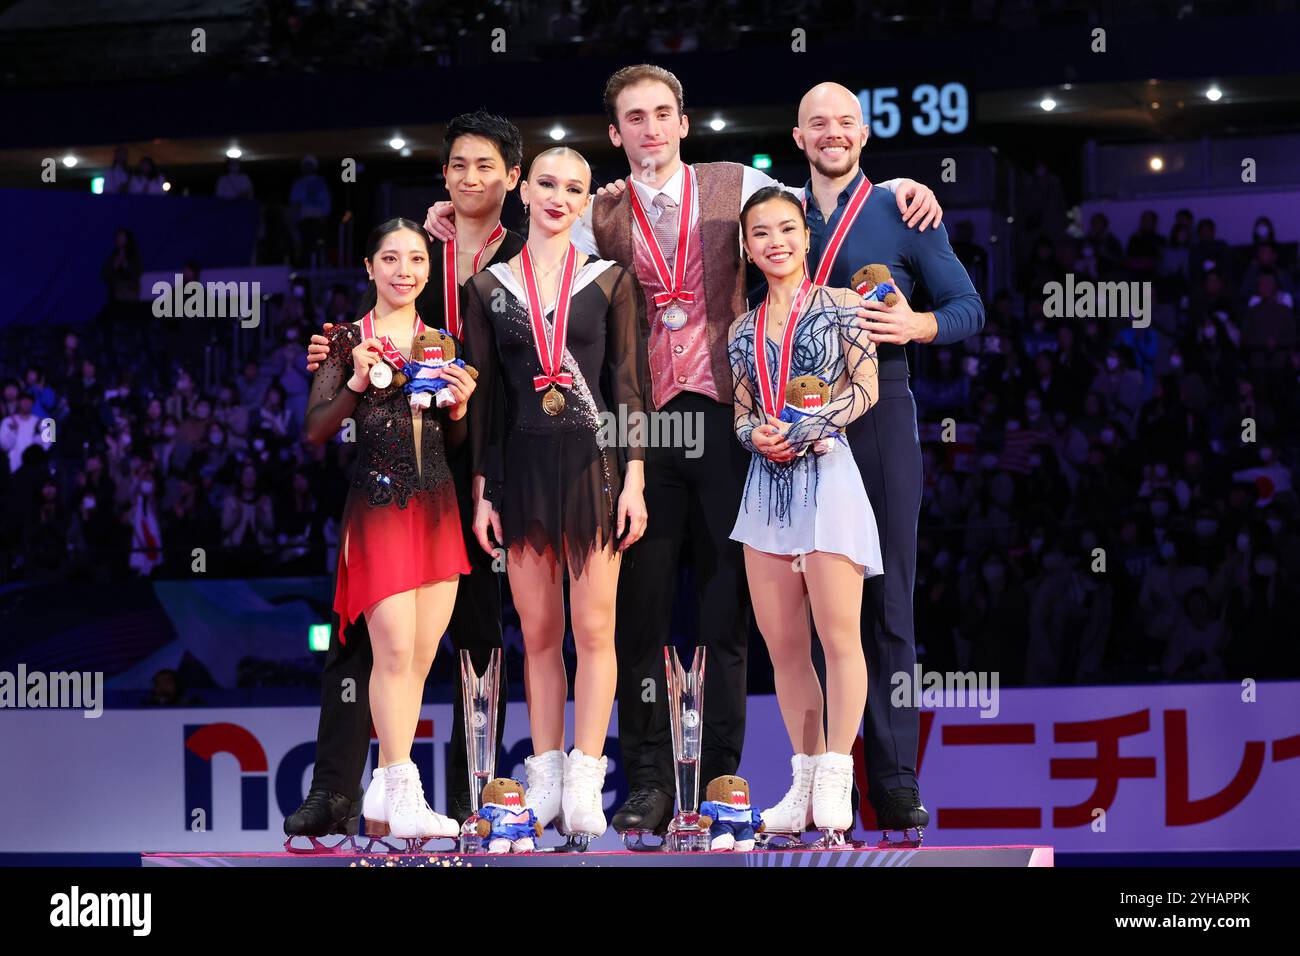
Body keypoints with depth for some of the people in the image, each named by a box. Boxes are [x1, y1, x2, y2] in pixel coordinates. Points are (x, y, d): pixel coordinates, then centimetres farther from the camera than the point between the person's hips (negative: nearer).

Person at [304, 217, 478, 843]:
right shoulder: (348, 340, 2)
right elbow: (316, 431, -3)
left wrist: (458, 408, -2)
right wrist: (356, 385, -16)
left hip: (438, 507, 5)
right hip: (377, 504, -5)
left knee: (421, 655, 2)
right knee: (396, 648, -14)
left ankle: (384, 795, 8)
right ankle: (403, 797, -14)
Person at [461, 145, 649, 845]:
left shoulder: (609, 281, 4)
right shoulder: (488, 287, 8)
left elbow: (628, 386, 2)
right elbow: (483, 396, 8)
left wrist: (634, 480, -5)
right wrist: (482, 490, 4)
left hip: (592, 464, -2)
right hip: (522, 466, 2)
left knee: (593, 629, -4)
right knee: (538, 632, 5)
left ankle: (584, 786, -5)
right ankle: (546, 778, 9)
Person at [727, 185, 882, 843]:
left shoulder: (839, 306, 3)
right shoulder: (744, 330, 16)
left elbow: (865, 388, -4)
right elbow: (742, 414, 16)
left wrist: (804, 430, -14)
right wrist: (759, 437, -7)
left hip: (827, 475, -5)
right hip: (767, 485, 5)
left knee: (838, 637, -8)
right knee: (783, 645, 2)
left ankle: (835, 786, -5)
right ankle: (804, 783, 9)